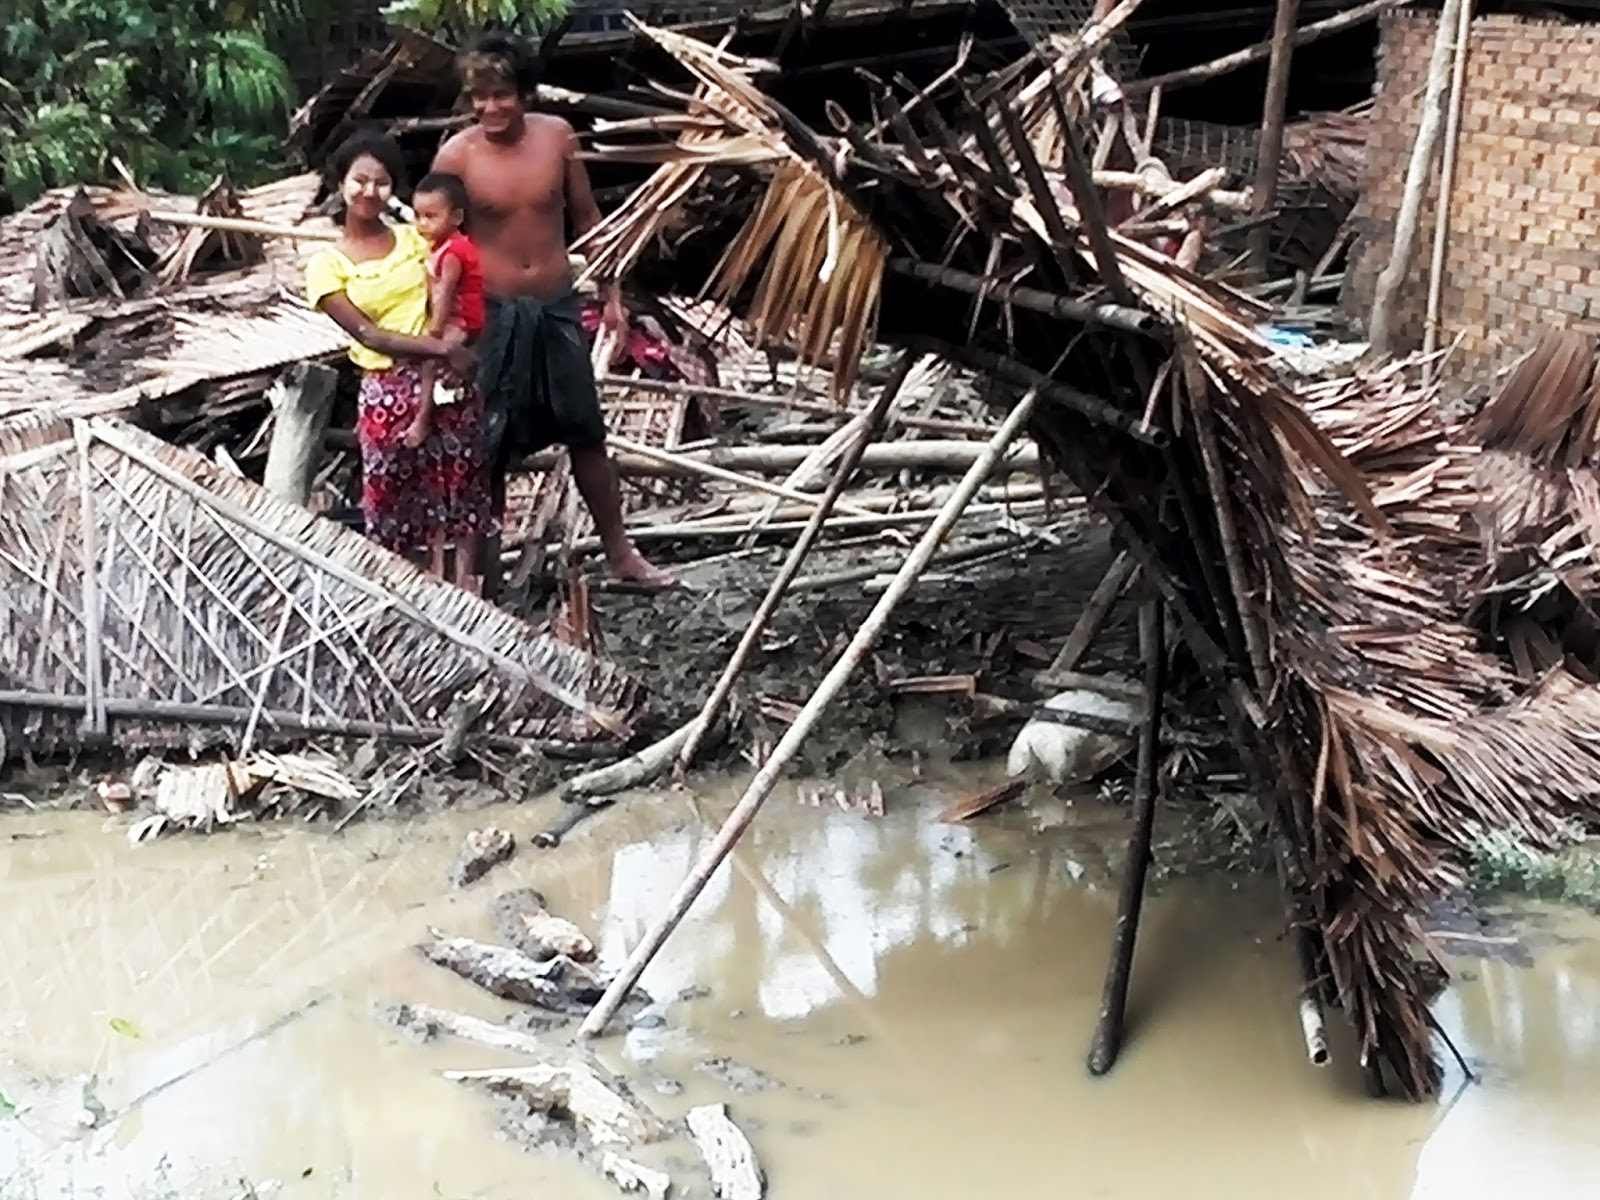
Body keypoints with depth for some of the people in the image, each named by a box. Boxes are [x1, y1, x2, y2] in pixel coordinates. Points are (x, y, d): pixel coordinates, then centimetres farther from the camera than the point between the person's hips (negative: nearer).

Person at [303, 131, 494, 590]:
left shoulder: (414, 239, 7)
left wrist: (456, 344, -13)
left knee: (463, 483, 5)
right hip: (389, 391, -2)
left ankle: (464, 585, 14)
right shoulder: (327, 266, -3)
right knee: (394, 501, 5)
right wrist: (442, 348, -19)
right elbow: (368, 334, -11)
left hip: (449, 378, 2)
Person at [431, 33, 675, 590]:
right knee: (488, 447, 5)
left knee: (588, 435, 13)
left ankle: (620, 551, 27)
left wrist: (610, 293, 8)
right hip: (493, 314, -3)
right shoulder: (456, 155, -13)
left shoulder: (556, 135, -4)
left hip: (557, 307, 3)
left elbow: (586, 218, 7)